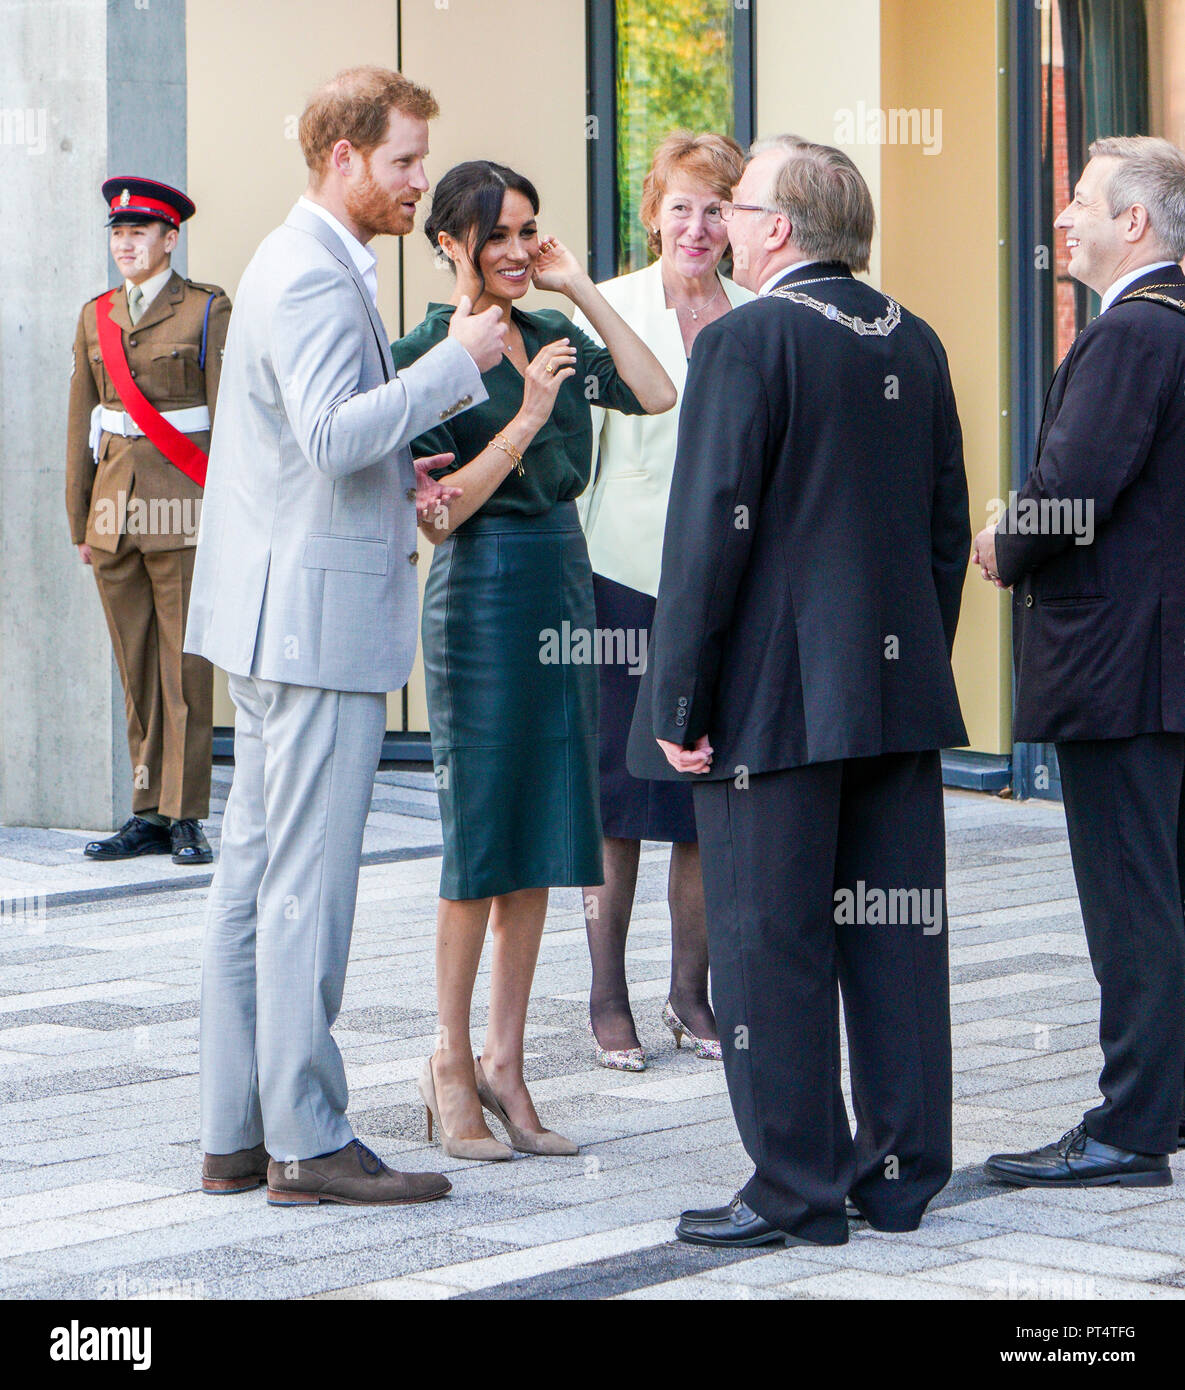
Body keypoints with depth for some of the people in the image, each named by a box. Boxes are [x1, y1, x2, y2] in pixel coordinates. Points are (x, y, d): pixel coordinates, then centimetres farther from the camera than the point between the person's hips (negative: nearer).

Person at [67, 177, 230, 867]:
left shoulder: (207, 310, -1)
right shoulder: (97, 316, 13)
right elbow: (82, 426, 16)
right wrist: (80, 518, 12)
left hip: (182, 506, -5)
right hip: (116, 508, 5)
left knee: (185, 665, -3)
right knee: (136, 669, 6)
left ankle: (186, 817, 1)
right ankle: (149, 815, 11)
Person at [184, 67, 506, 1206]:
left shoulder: (298, 264, 19)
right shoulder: (311, 274, -15)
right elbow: (333, 433, -27)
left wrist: (396, 482, 11)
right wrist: (458, 362, -19)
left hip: (282, 619, 11)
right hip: (316, 614, -11)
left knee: (253, 878, 11)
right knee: (305, 888, -6)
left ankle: (234, 1135, 15)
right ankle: (306, 1143, -2)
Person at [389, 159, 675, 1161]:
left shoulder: (552, 339, 11)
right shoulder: (425, 355, -7)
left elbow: (657, 394, 1)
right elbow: (441, 513, -11)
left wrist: (582, 289, 1)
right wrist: (526, 420, -21)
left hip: (564, 587, 6)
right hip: (481, 599, -6)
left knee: (541, 842, 7)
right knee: (481, 836, -3)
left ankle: (505, 1065, 12)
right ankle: (452, 1064, 8)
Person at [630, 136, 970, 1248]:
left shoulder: (745, 342, -11)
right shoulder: (913, 343, 10)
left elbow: (711, 531, -14)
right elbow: (949, 527, 14)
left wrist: (679, 701, -10)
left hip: (774, 698, -7)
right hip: (899, 695, 7)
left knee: (770, 944, -1)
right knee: (896, 931, 10)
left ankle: (795, 1189, 2)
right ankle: (898, 1175, 16)